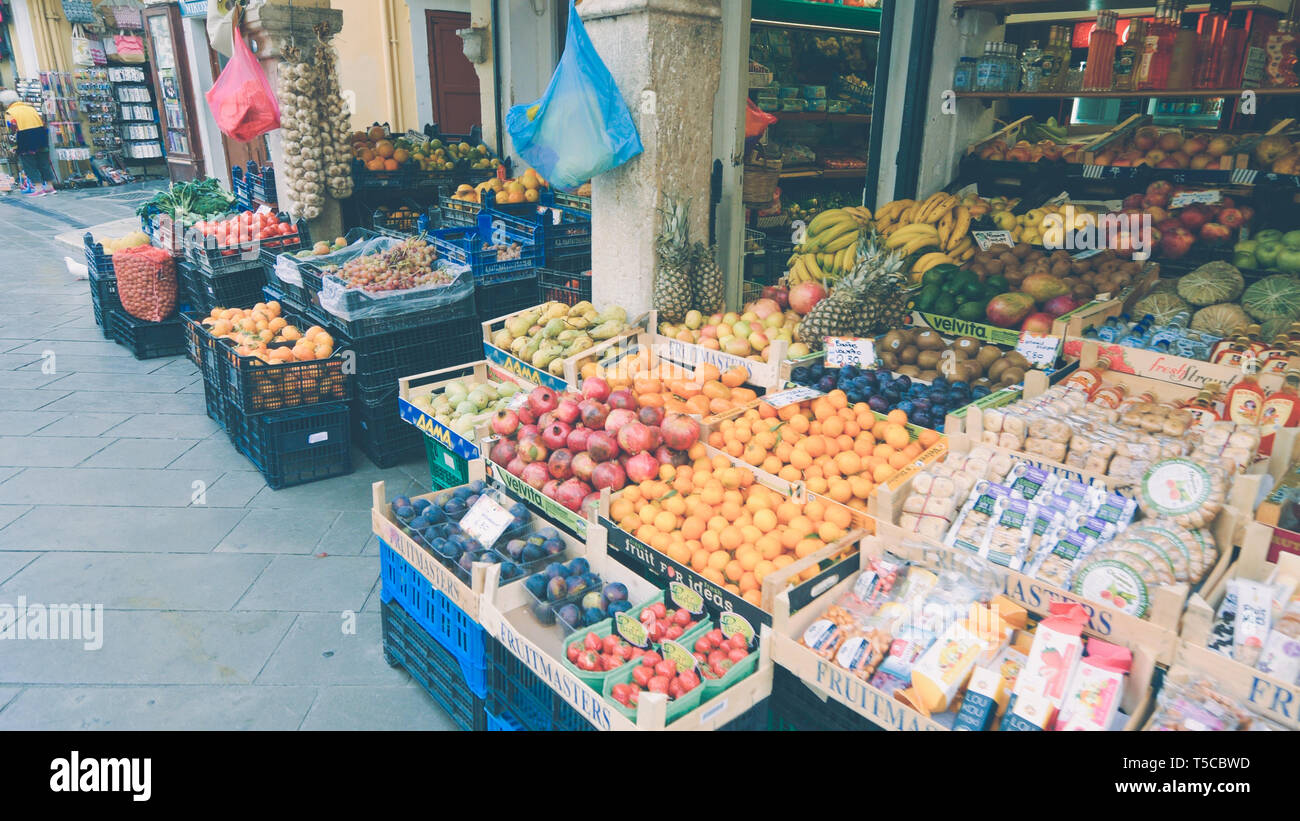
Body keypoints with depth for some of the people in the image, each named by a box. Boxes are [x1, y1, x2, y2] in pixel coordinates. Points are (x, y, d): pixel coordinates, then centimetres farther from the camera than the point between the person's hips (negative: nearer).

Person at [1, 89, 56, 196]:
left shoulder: (9, 112, -1)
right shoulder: (30, 107, 14)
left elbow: (13, 130, -8)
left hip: (25, 139, -5)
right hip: (41, 136, 5)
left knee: (30, 166, 1)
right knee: (44, 164, 14)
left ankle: (39, 189, -4)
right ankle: (49, 186, 19)